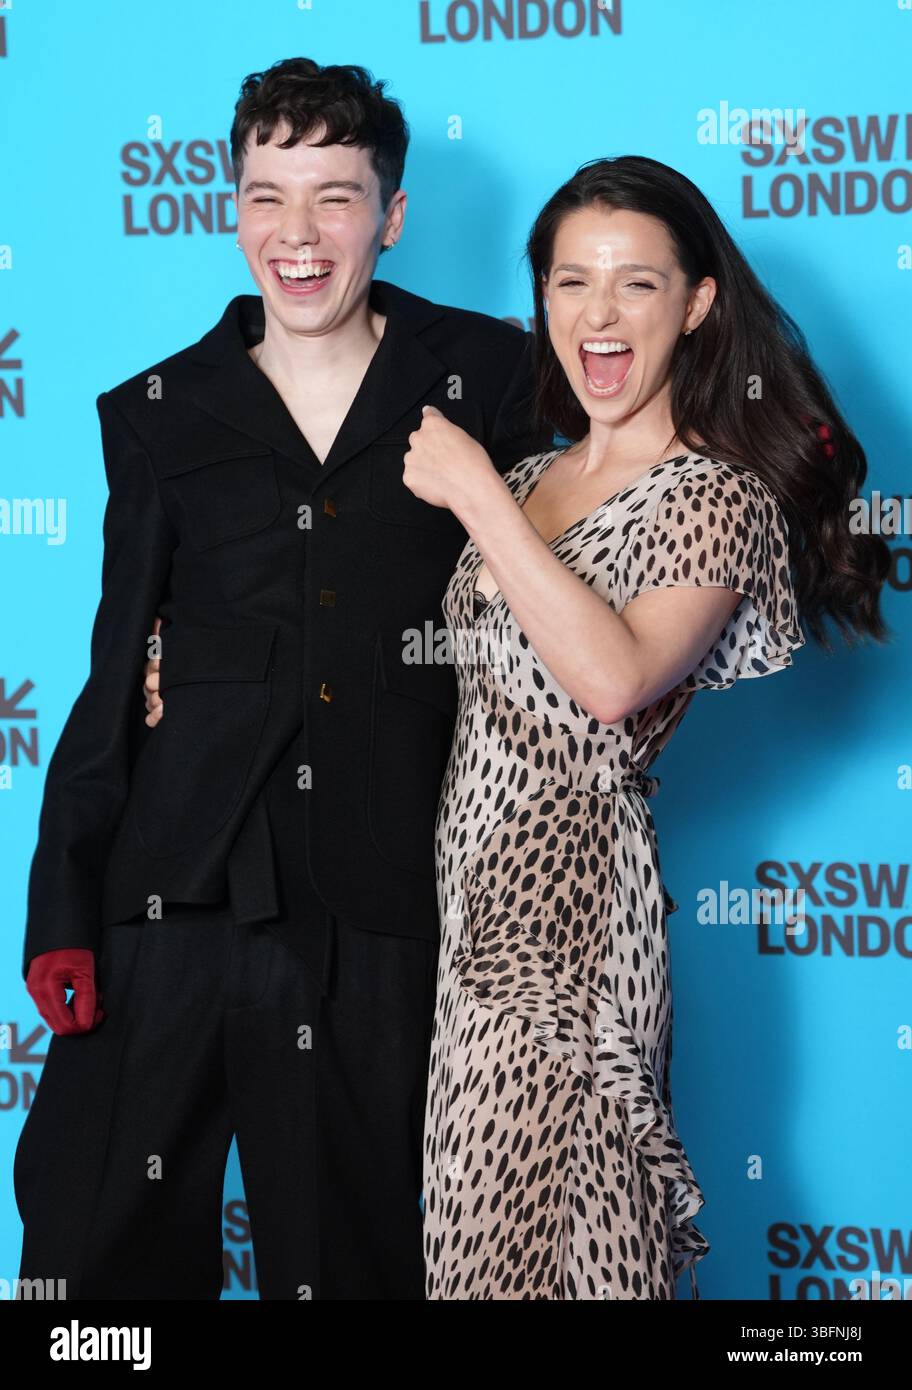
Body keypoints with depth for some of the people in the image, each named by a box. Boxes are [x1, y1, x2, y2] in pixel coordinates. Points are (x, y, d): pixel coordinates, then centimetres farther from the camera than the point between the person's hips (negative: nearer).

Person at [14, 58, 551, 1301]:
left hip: (381, 915, -1)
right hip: (174, 899, 1)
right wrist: (61, 914, 4)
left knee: (357, 1252, 8)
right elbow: (118, 672, 9)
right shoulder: (159, 414, 9)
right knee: (104, 1247, 3)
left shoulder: (486, 381, 5)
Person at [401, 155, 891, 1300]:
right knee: (482, 1222, 11)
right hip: (478, 883, 7)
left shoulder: (719, 496, -9)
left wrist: (476, 496, -19)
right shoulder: (530, 478, 13)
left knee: (540, 1238, -5)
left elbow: (616, 677, -25)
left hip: (569, 894, -7)